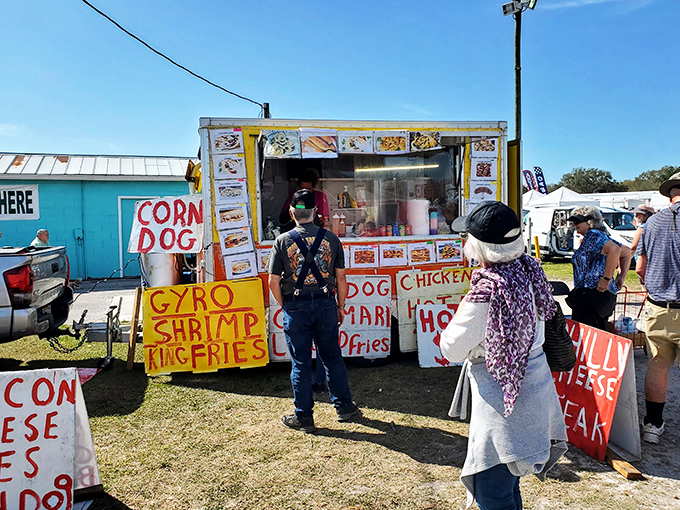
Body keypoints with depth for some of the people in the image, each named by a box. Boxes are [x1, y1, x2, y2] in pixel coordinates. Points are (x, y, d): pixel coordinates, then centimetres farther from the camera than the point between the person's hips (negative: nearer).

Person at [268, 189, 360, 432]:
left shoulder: (282, 241, -5)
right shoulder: (331, 239, 0)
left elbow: (273, 282, -5)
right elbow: (341, 278, 2)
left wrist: (285, 306, 9)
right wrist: (340, 306, 13)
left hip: (295, 307, -2)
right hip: (325, 304, 2)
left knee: (300, 363, 8)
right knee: (332, 357, 16)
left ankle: (304, 417, 18)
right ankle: (344, 406, 28)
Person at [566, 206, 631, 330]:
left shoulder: (592, 235, -9)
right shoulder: (602, 236, 20)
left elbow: (614, 250, -26)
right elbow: (626, 252, 28)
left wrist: (606, 279, -23)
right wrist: (621, 277, 20)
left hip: (591, 293, -11)